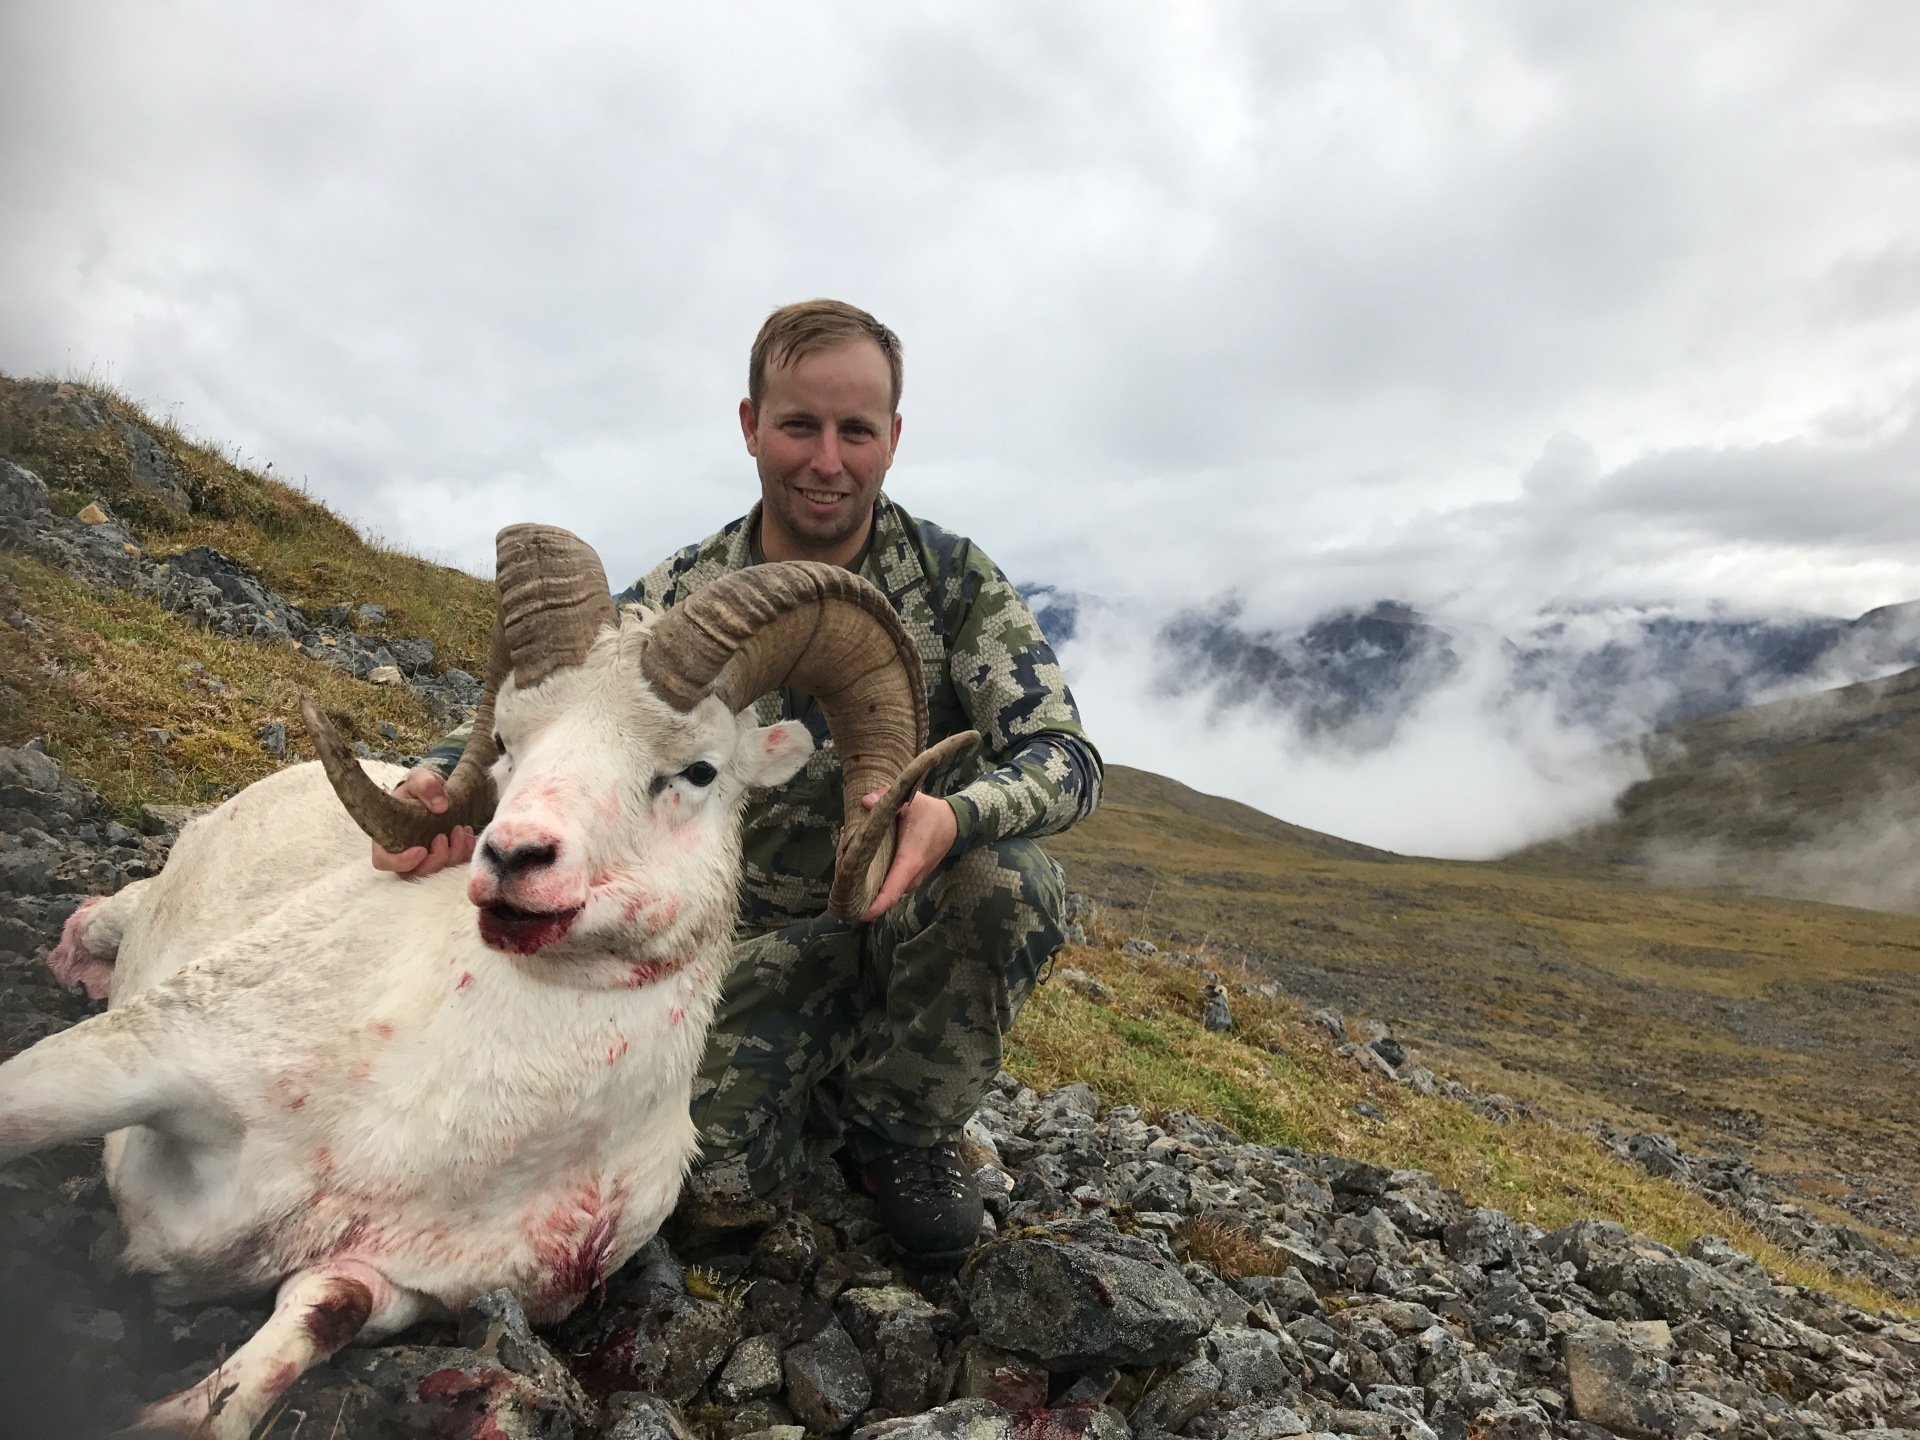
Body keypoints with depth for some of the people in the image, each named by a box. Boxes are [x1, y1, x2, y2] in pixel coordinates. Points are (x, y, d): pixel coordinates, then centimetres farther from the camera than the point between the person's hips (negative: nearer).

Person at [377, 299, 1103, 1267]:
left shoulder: (953, 579, -11)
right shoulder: (680, 598, -7)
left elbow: (1065, 755, -20)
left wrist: (955, 817, -43)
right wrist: (445, 782, -33)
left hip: (918, 914, 0)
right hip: (764, 937, 1)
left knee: (1011, 880, -32)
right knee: (717, 1169, -18)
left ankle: (904, 1127, -3)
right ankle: (845, 1081, 19)